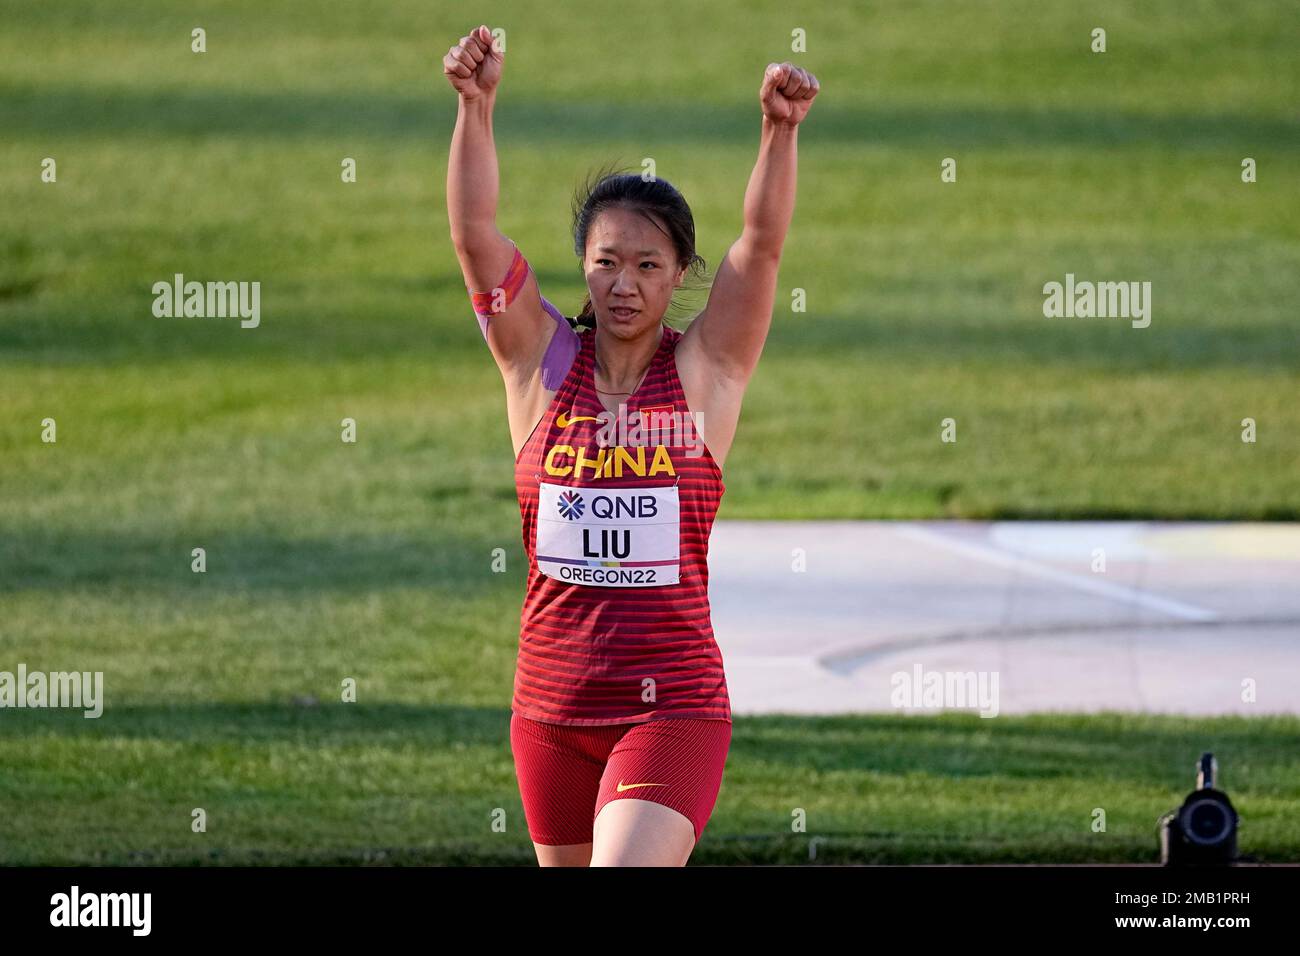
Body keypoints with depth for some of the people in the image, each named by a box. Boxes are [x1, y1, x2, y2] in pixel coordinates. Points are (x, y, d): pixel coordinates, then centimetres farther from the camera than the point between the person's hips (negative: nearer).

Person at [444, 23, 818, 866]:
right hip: (552, 703, 3)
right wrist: (476, 107, -24)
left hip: (674, 703, -3)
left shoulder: (706, 370, -1)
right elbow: (475, 231, -9)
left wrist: (781, 131, -30)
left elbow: (763, 242, -14)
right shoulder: (542, 361, 3)